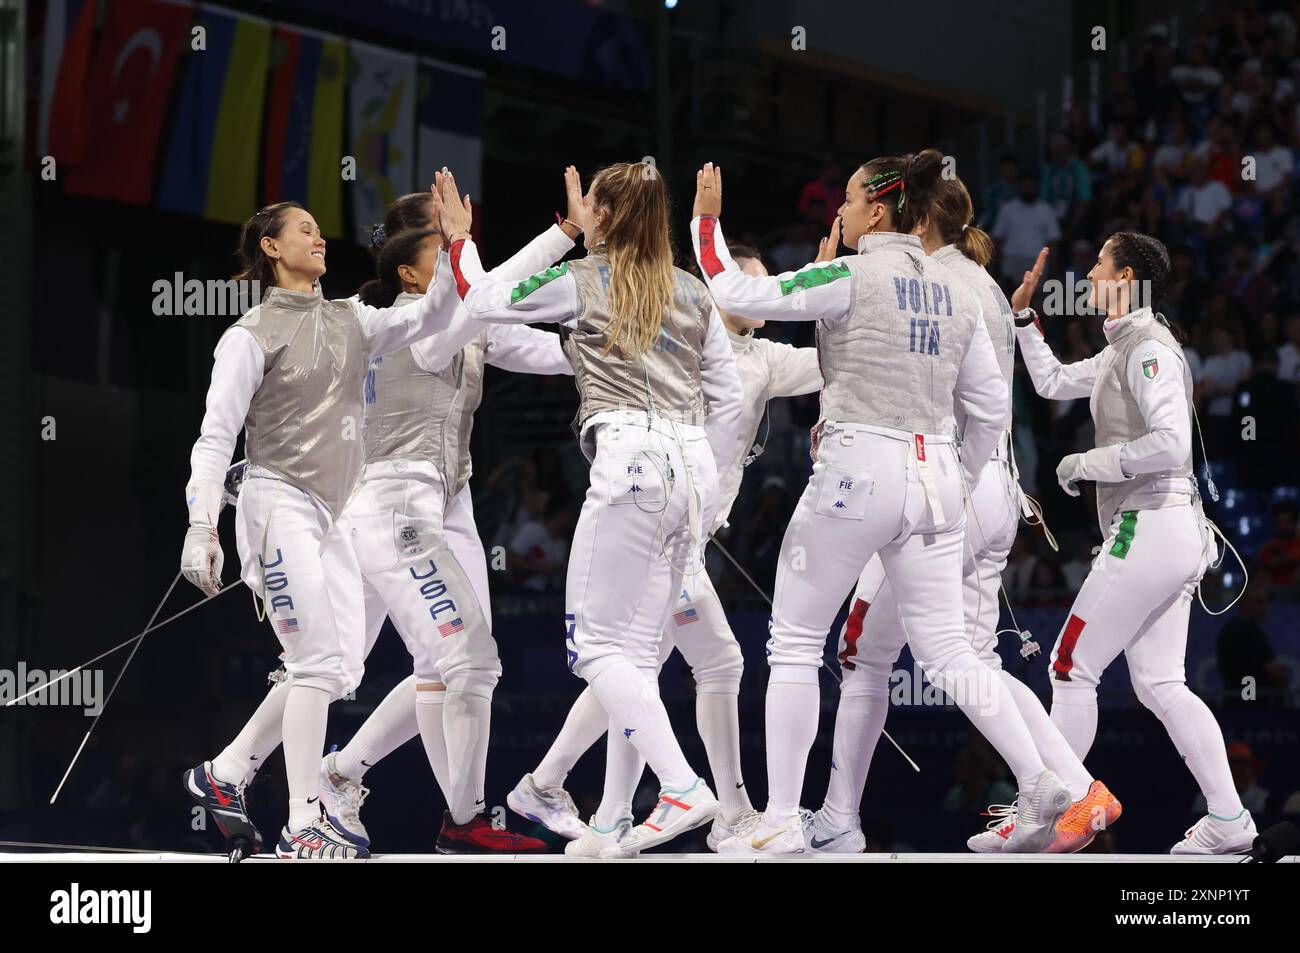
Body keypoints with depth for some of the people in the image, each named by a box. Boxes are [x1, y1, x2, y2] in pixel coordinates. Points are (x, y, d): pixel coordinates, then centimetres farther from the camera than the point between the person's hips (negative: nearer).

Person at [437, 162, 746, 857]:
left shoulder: (582, 282, 5)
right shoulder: (692, 296, 19)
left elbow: (483, 301, 16)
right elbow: (728, 403, 17)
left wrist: (459, 239, 33)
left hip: (628, 461, -6)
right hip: (693, 466, 6)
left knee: (596, 643, -4)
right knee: (635, 651, 9)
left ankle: (682, 788, -21)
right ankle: (611, 826, 7)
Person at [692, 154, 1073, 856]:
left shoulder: (853, 276, -8)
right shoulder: (954, 292, 11)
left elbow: (738, 295, -8)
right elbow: (991, 407, 12)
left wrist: (706, 221, 6)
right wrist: (958, 479, 25)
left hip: (856, 469, -6)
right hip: (933, 476, 6)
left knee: (794, 643, 6)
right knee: (947, 651, 9)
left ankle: (781, 824, 4)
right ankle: (1042, 786, -7)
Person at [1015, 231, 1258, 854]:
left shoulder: (1149, 348, -12)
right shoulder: (1123, 349, 17)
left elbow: (1170, 444, -23)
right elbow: (1052, 383, 31)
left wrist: (1087, 463, -14)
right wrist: (1024, 317, 23)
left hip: (1149, 527, -10)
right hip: (1176, 534, 10)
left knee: (1071, 668, -2)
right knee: (1159, 684, 7)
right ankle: (1228, 821, 3)